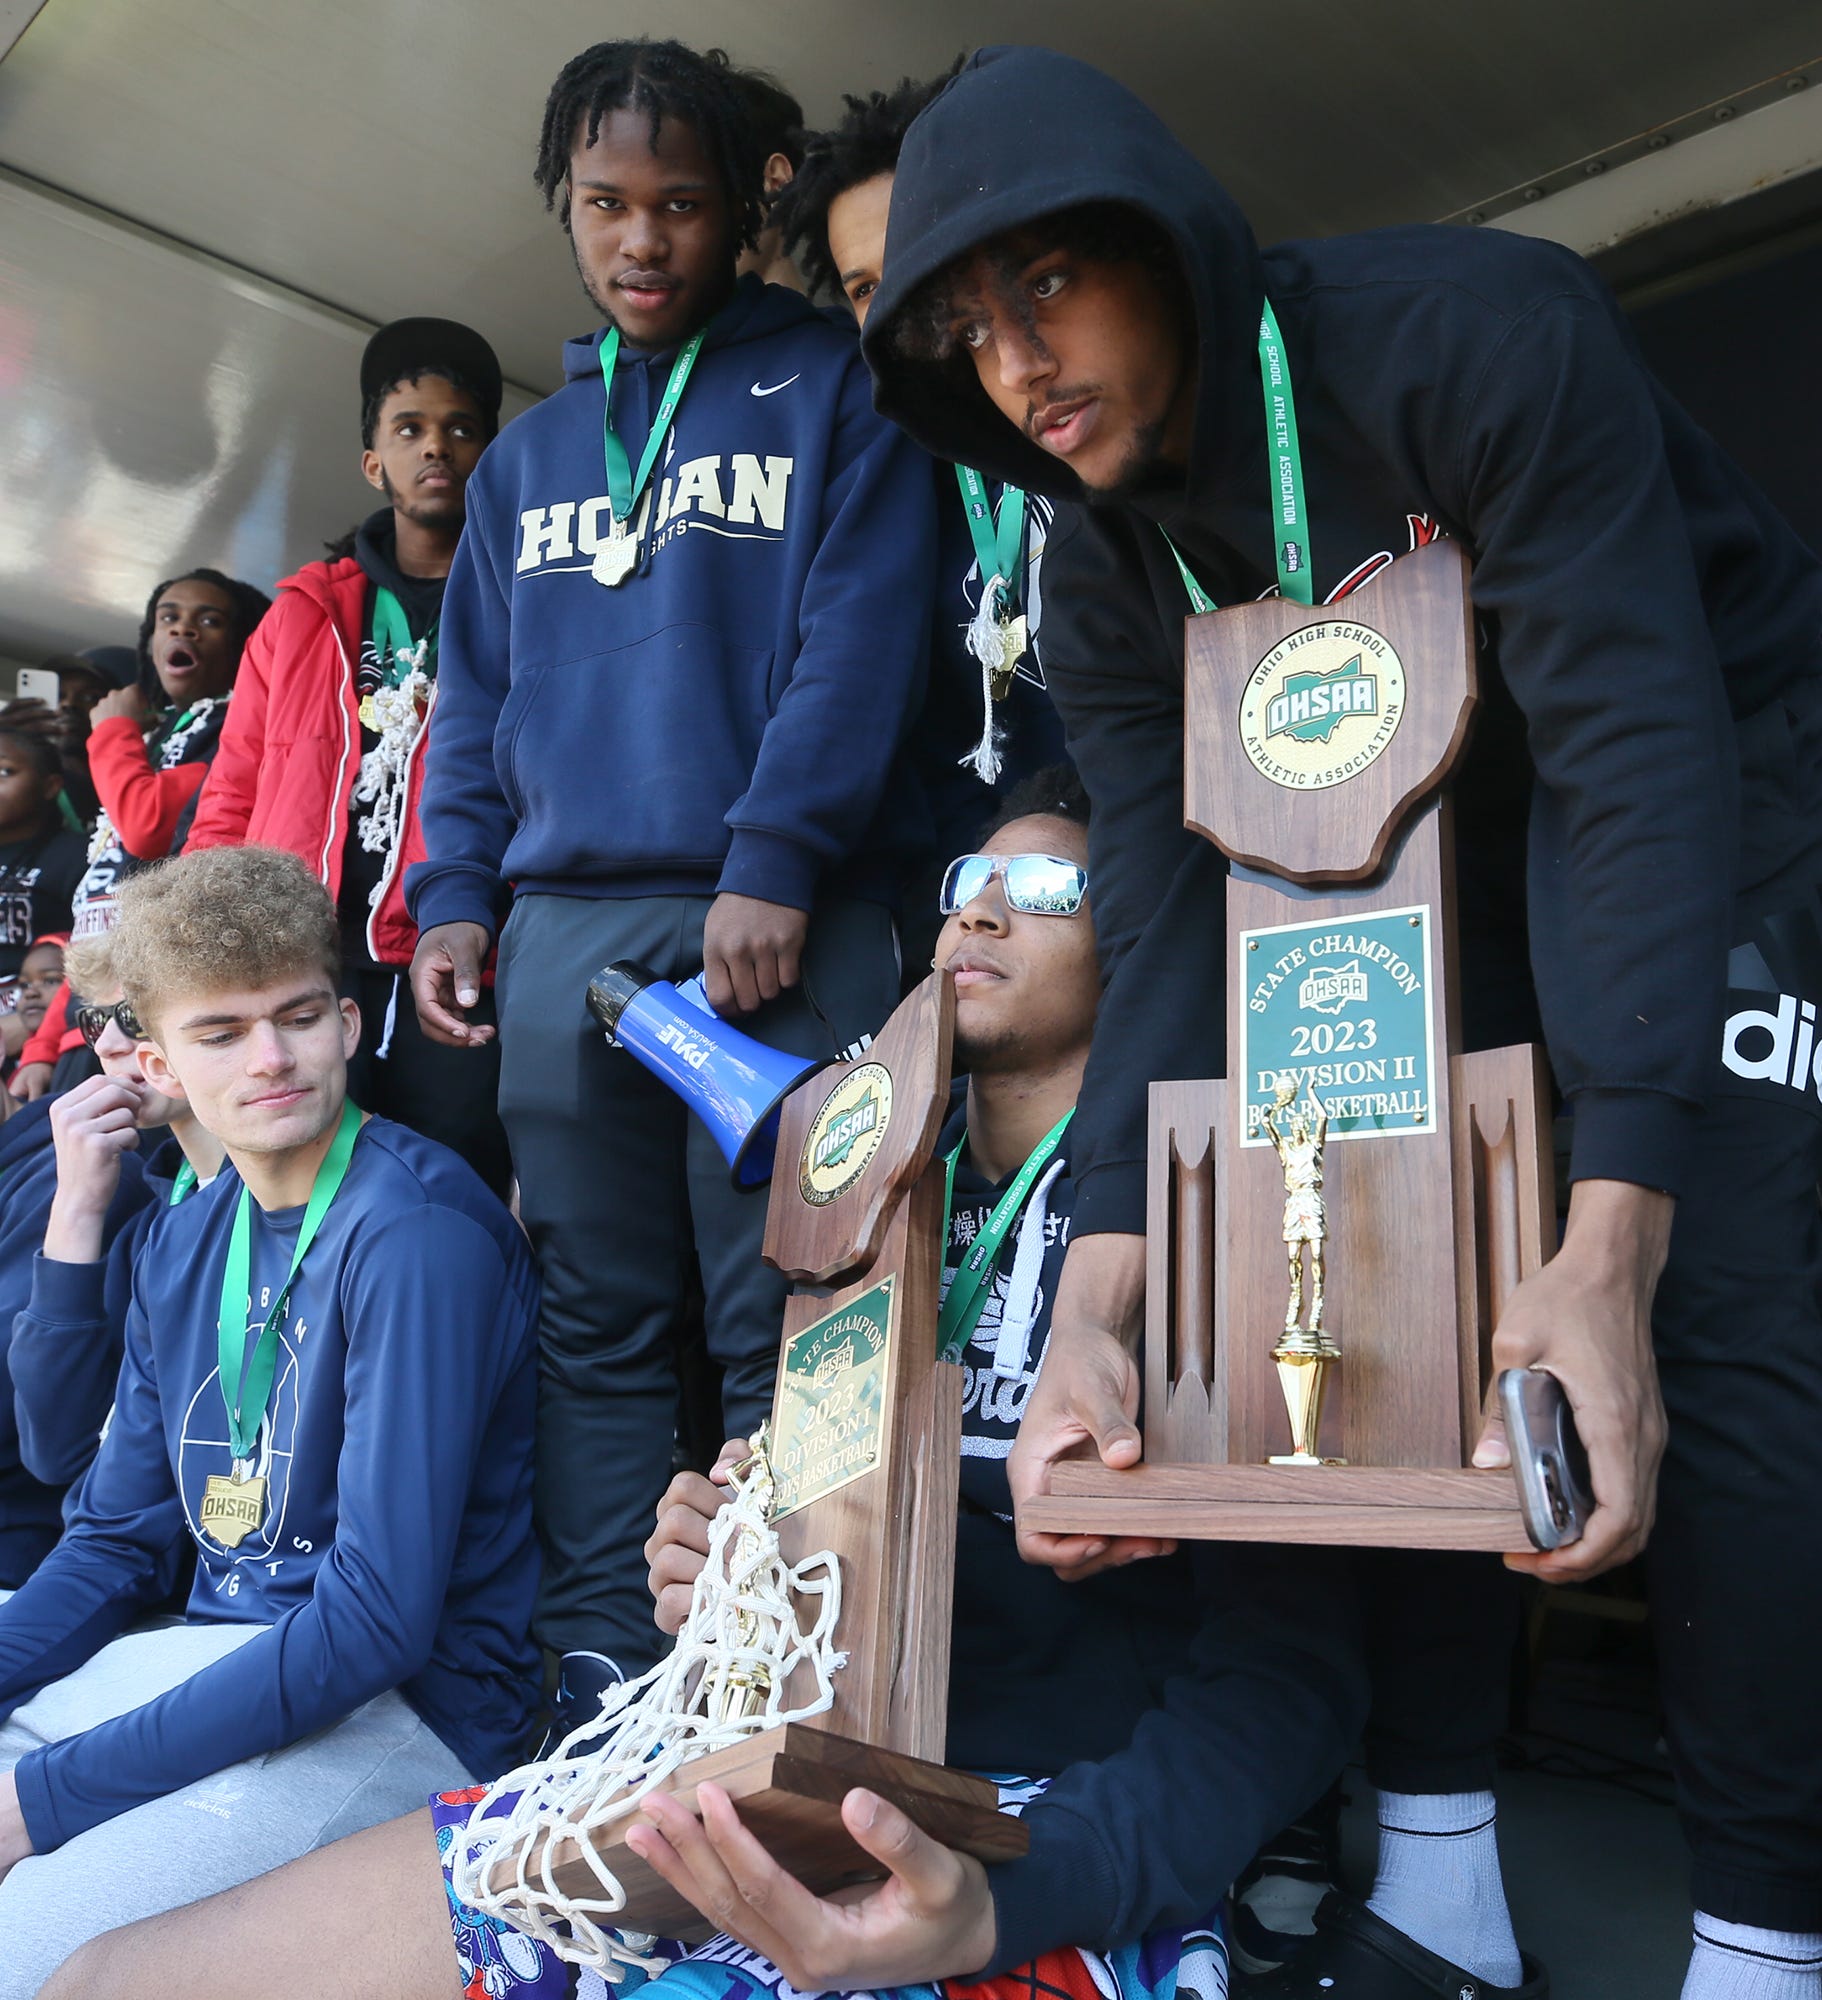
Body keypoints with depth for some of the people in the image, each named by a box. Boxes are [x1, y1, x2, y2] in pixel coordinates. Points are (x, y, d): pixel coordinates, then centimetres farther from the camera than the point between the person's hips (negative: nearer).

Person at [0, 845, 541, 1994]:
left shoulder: (417, 1231, -19)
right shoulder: (185, 1239, 7)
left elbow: (380, 1618, -21)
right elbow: (115, 1542, 12)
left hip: (387, 1711, -7)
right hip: (211, 1663, 7)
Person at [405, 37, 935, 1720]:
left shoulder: (831, 390, 9)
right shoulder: (525, 455, 24)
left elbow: (861, 636, -4)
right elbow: (477, 700, 21)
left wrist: (775, 860, -15)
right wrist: (455, 893, 7)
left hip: (781, 924, -4)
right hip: (564, 923, 5)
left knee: (781, 1327, -4)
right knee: (596, 1327, 6)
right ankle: (600, 1676, 15)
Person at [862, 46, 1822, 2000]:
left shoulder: (1472, 334, -25)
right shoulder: (1102, 578, -8)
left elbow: (1642, 753, -31)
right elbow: (1163, 908, -15)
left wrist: (1612, 1244, -39)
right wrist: (1093, 1308, -28)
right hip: (1453, 857, 6)